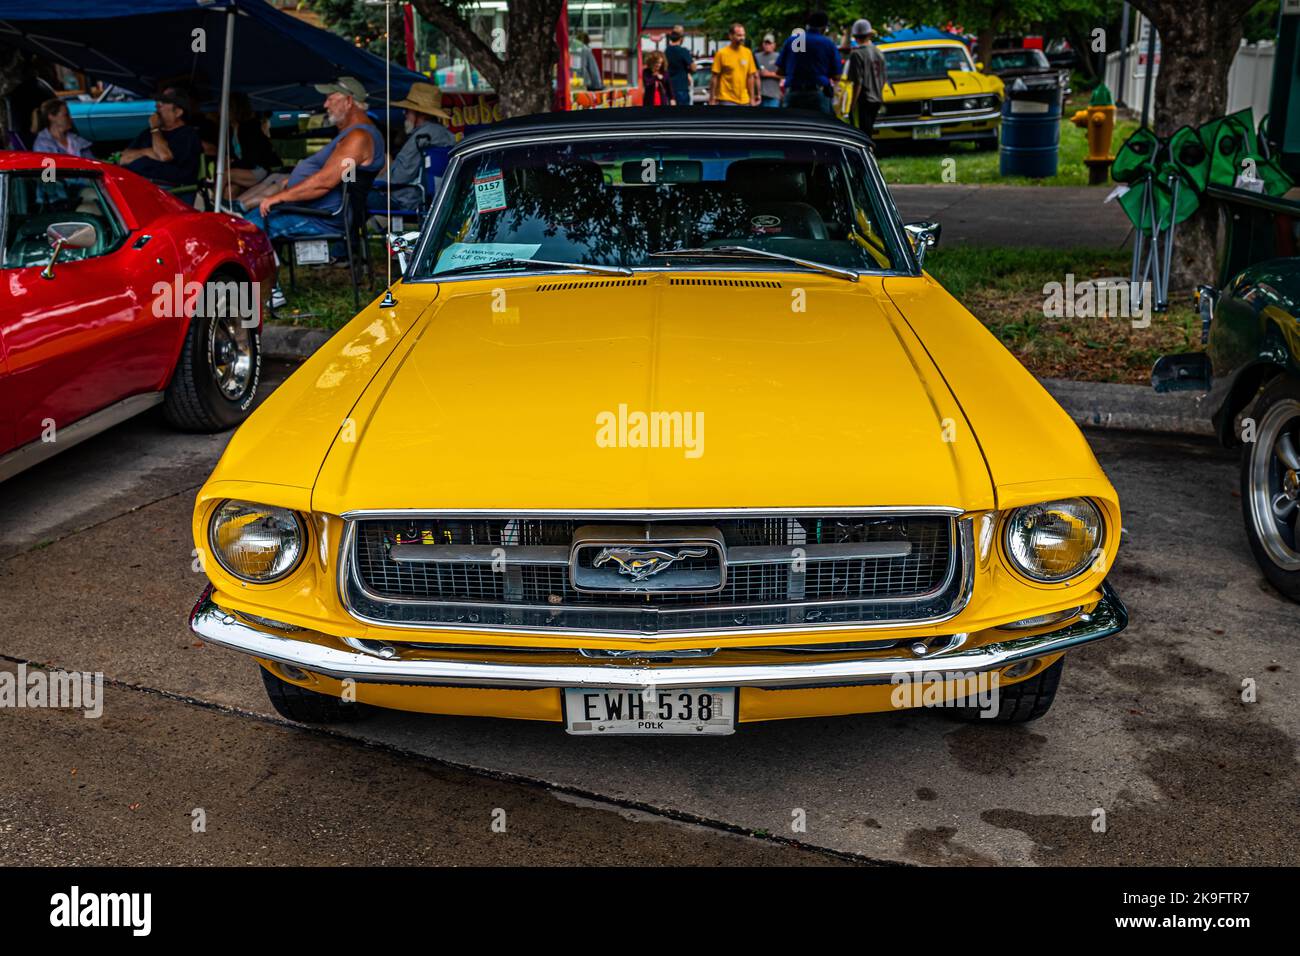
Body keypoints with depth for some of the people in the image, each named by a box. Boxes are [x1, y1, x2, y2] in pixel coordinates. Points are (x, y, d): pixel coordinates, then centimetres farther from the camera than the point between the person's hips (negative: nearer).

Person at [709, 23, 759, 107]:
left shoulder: (748, 53, 7)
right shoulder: (721, 53, -5)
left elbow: (750, 77, 10)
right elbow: (714, 78, -4)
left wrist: (752, 98, 8)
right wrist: (712, 99, -6)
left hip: (744, 100, 5)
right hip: (726, 100, -5)